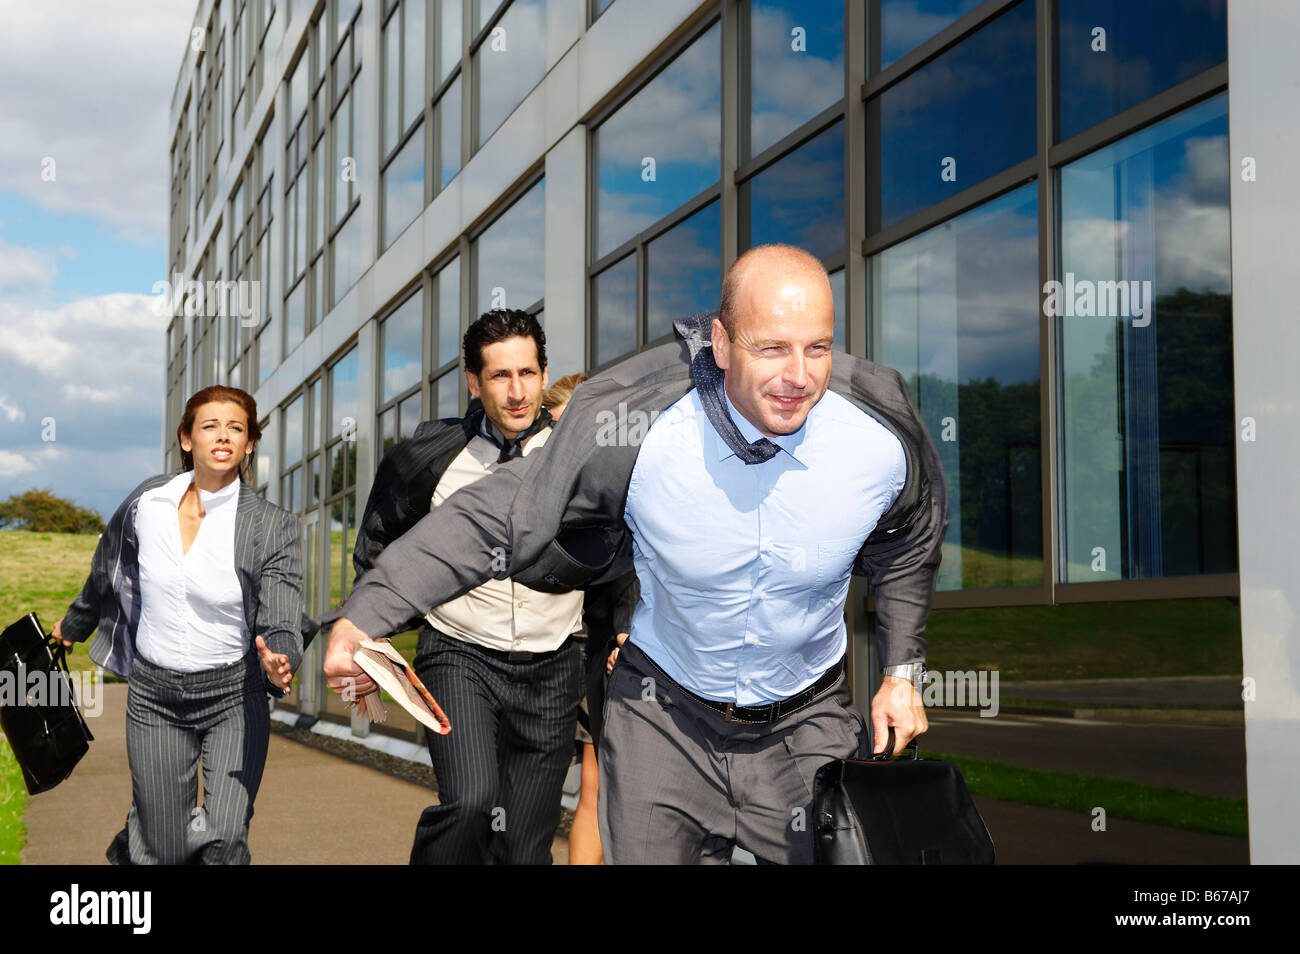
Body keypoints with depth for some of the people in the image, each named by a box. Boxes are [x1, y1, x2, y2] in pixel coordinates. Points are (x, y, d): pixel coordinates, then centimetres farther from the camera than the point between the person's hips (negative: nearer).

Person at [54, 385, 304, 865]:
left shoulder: (273, 526, -12)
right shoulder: (147, 501, -4)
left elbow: (281, 623, -18)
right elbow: (106, 573, 15)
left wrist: (279, 661, -41)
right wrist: (73, 625, 31)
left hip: (234, 697, -2)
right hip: (154, 694, 2)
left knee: (225, 843, -14)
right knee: (165, 852, 8)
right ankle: (132, 841, 44)